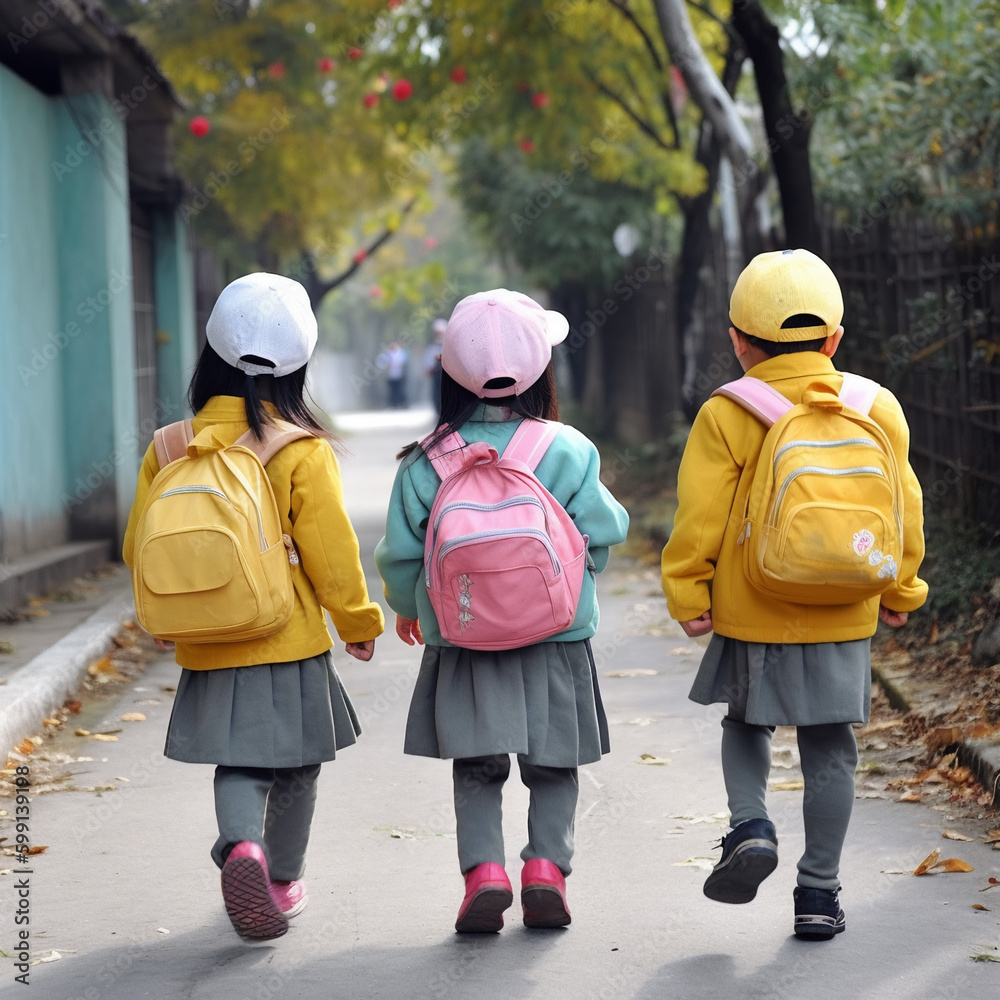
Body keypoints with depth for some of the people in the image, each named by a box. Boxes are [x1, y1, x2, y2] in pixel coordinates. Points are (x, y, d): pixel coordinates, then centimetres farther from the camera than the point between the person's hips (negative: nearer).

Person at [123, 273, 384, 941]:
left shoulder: (170, 450, -2)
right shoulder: (304, 452, -13)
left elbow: (141, 547, 5)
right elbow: (331, 550, -11)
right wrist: (359, 620, 5)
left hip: (207, 649, 2)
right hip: (291, 643, -2)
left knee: (239, 760, 11)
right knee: (296, 766, 15)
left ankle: (242, 845, -17)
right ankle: (283, 881, 26)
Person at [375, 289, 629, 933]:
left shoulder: (428, 462, -7)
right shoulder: (569, 452, -9)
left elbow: (401, 552, 0)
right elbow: (604, 532, -1)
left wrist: (407, 608, 19)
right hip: (558, 638, 0)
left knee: (476, 767, 9)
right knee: (554, 766, 12)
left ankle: (484, 868, -6)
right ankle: (547, 864, -1)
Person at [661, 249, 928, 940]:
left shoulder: (727, 417, -7)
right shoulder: (877, 409, 3)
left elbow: (701, 515, -8)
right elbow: (901, 509, 9)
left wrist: (687, 594, 1)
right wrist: (901, 591, 19)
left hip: (751, 616, -2)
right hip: (844, 619, 2)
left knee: (746, 723, 20)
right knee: (830, 751, 8)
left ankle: (750, 825, -3)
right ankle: (819, 892, 11)